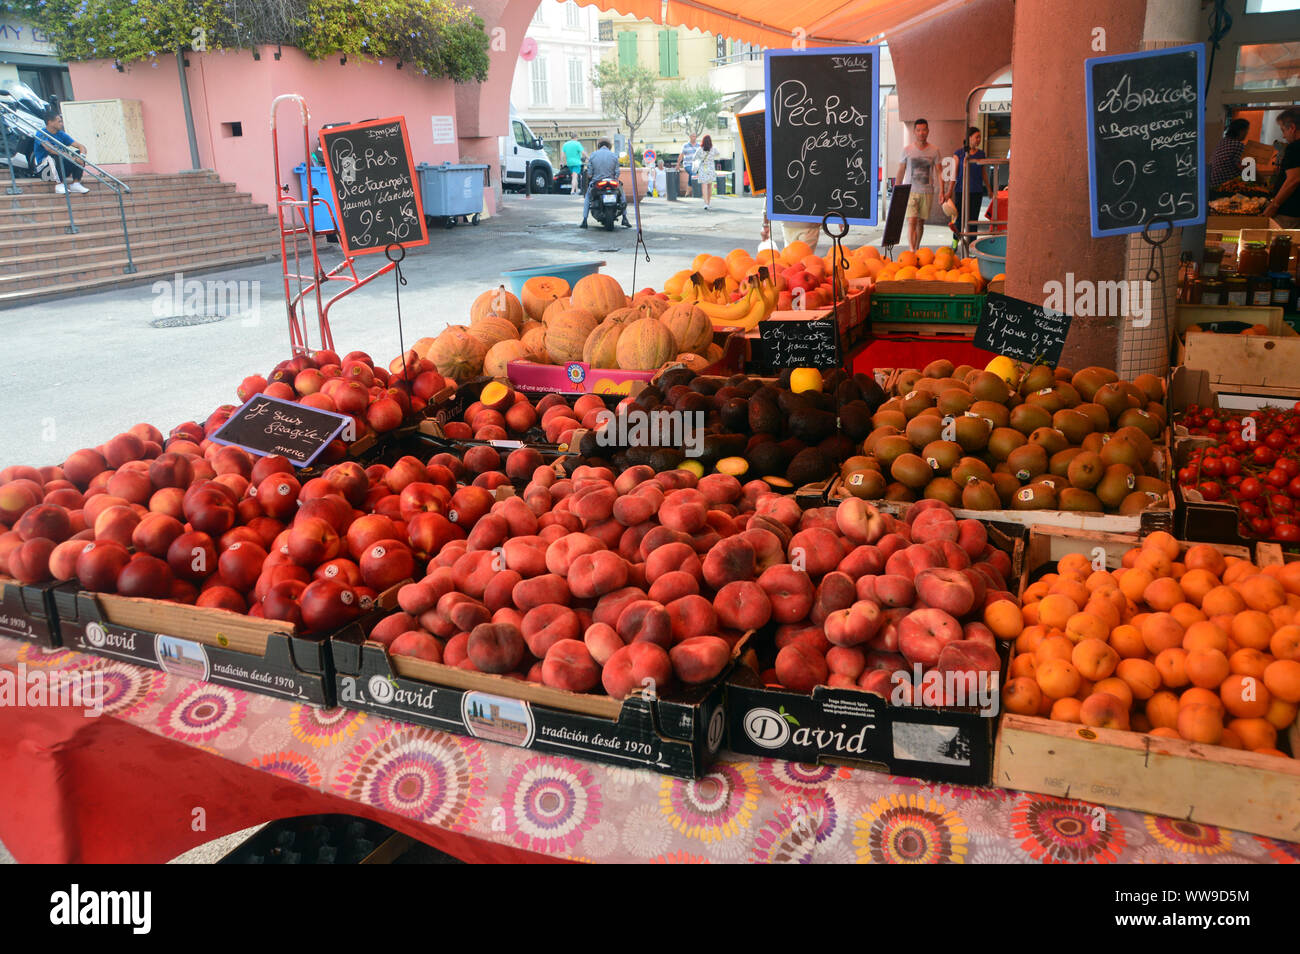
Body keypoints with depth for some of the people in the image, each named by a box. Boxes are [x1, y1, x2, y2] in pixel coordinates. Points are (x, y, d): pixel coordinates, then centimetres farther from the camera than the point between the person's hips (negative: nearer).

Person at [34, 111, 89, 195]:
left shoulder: (61, 135, 7)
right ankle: (60, 184, -30)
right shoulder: (41, 134, -11)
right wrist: (70, 157, -38)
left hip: (60, 169, 6)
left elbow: (81, 146, 0)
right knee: (57, 156, -34)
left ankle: (76, 183, -16)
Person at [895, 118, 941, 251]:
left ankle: (917, 249, 22)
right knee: (912, 222, -13)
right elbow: (900, 172, 7)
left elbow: (938, 172, 4)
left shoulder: (934, 150, 4)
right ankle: (912, 251, -19)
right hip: (910, 191, -2)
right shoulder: (907, 149, 3)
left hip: (927, 192, 2)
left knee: (921, 223, 9)